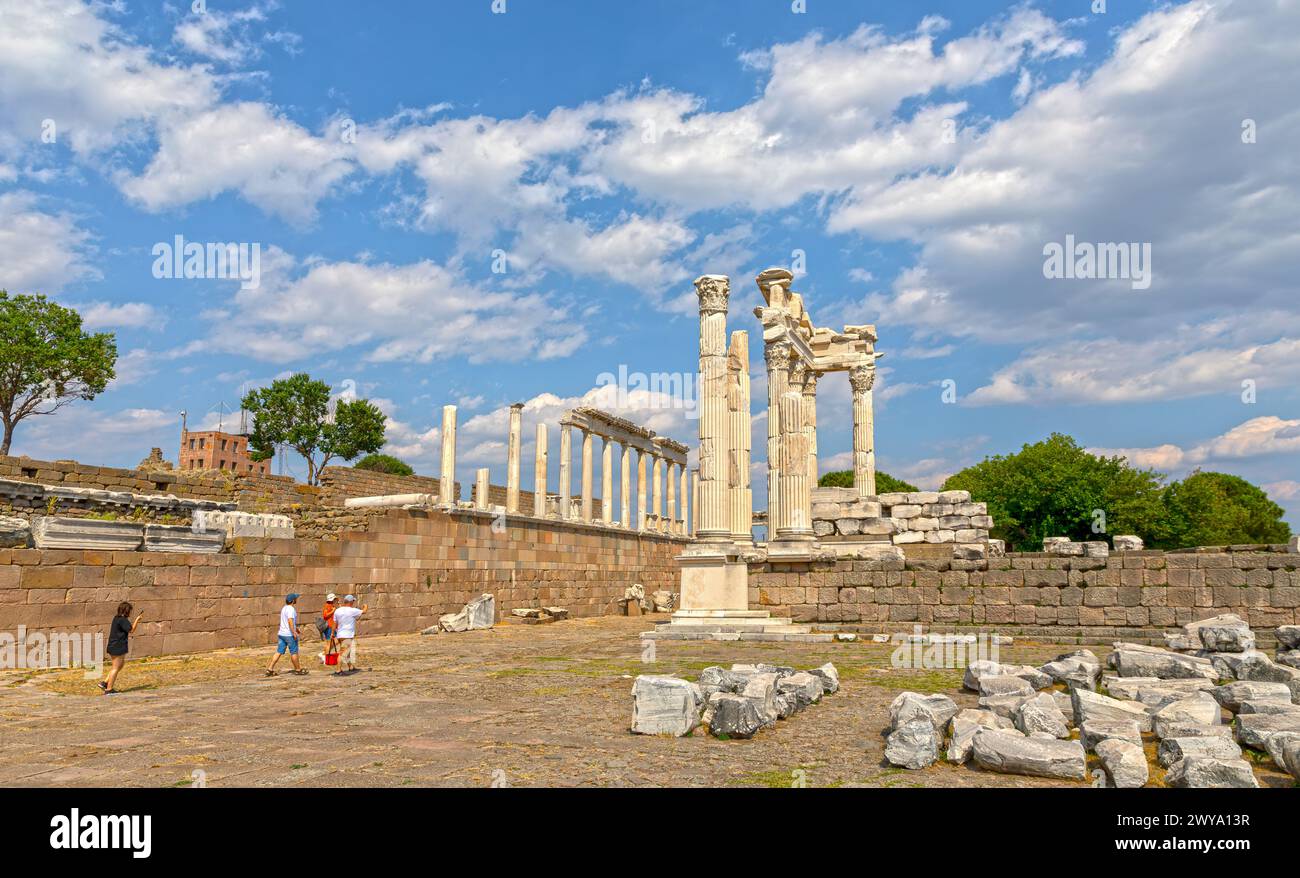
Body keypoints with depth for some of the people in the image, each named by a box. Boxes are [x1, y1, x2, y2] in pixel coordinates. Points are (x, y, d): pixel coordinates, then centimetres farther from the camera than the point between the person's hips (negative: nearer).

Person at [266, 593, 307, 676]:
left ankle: (270, 669, 3)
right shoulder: (291, 609, -16)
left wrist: (295, 627, 36)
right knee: (294, 652, 3)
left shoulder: (284, 608, 14)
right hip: (289, 634, -9)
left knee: (279, 652, 8)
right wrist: (294, 632, -26)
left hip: (282, 634, 9)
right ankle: (298, 669, 13)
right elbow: (290, 621, -26)